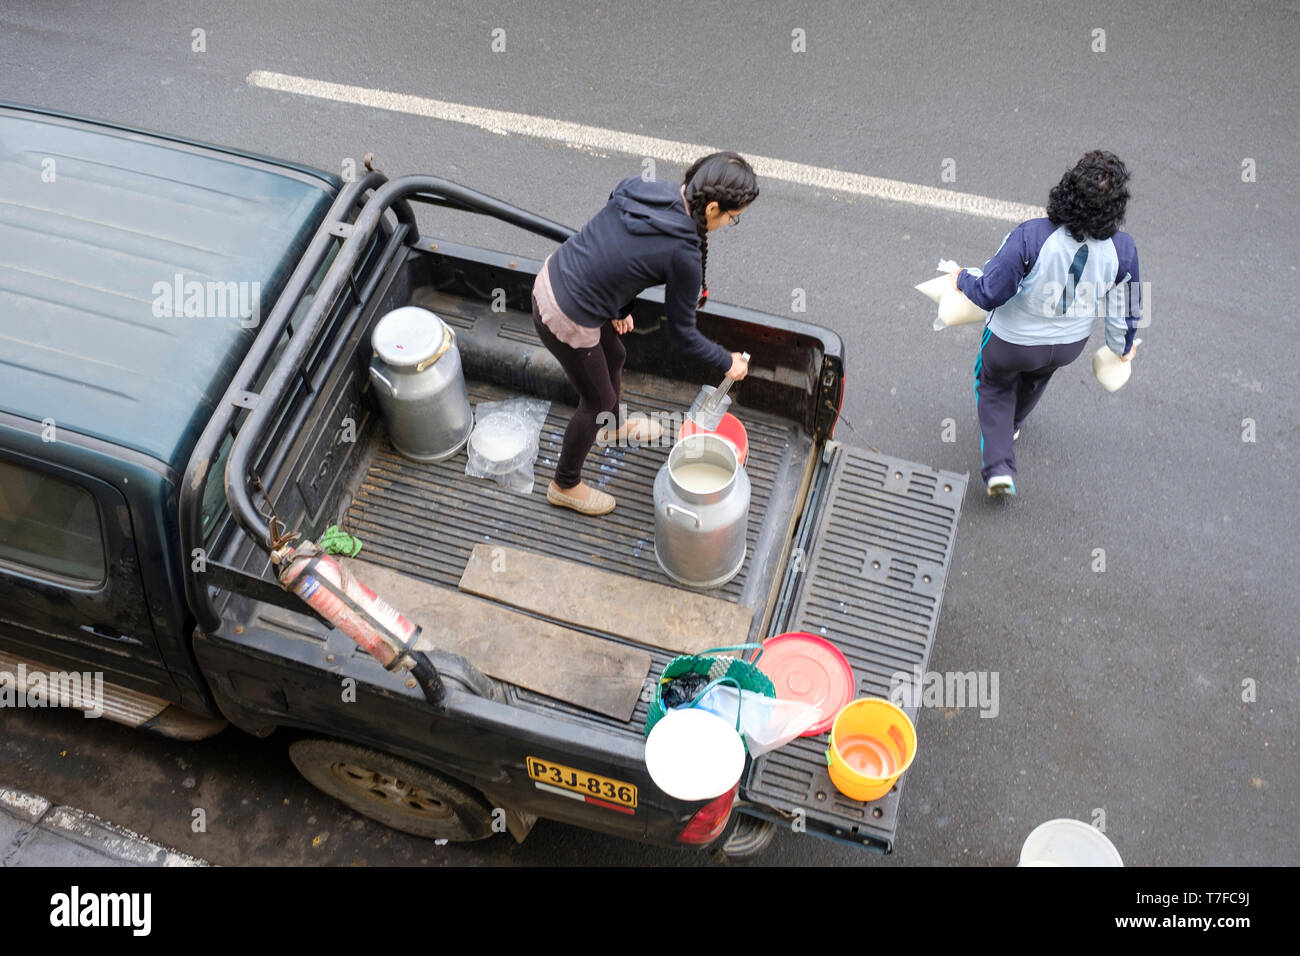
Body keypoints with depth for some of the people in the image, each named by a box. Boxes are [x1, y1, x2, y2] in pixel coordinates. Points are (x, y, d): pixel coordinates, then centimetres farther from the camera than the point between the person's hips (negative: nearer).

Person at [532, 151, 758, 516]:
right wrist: (728, 363, 5)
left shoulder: (642, 188, -6)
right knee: (598, 400, 19)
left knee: (614, 356, 32)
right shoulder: (683, 254, -24)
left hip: (550, 278, 8)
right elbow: (682, 335, -11)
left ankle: (611, 427, 63)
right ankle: (565, 485, 42)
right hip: (567, 322, -8)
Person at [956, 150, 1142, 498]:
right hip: (1070, 343, 4)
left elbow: (989, 294, -28)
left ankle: (998, 466, 17)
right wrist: (1122, 346, 12)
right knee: (1034, 378, 36)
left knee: (995, 384, 27)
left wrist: (963, 279, -6)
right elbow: (1124, 309, -8)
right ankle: (1011, 425, 65)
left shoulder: (1031, 237, -37)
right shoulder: (1122, 249, -24)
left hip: (1012, 341, -4)